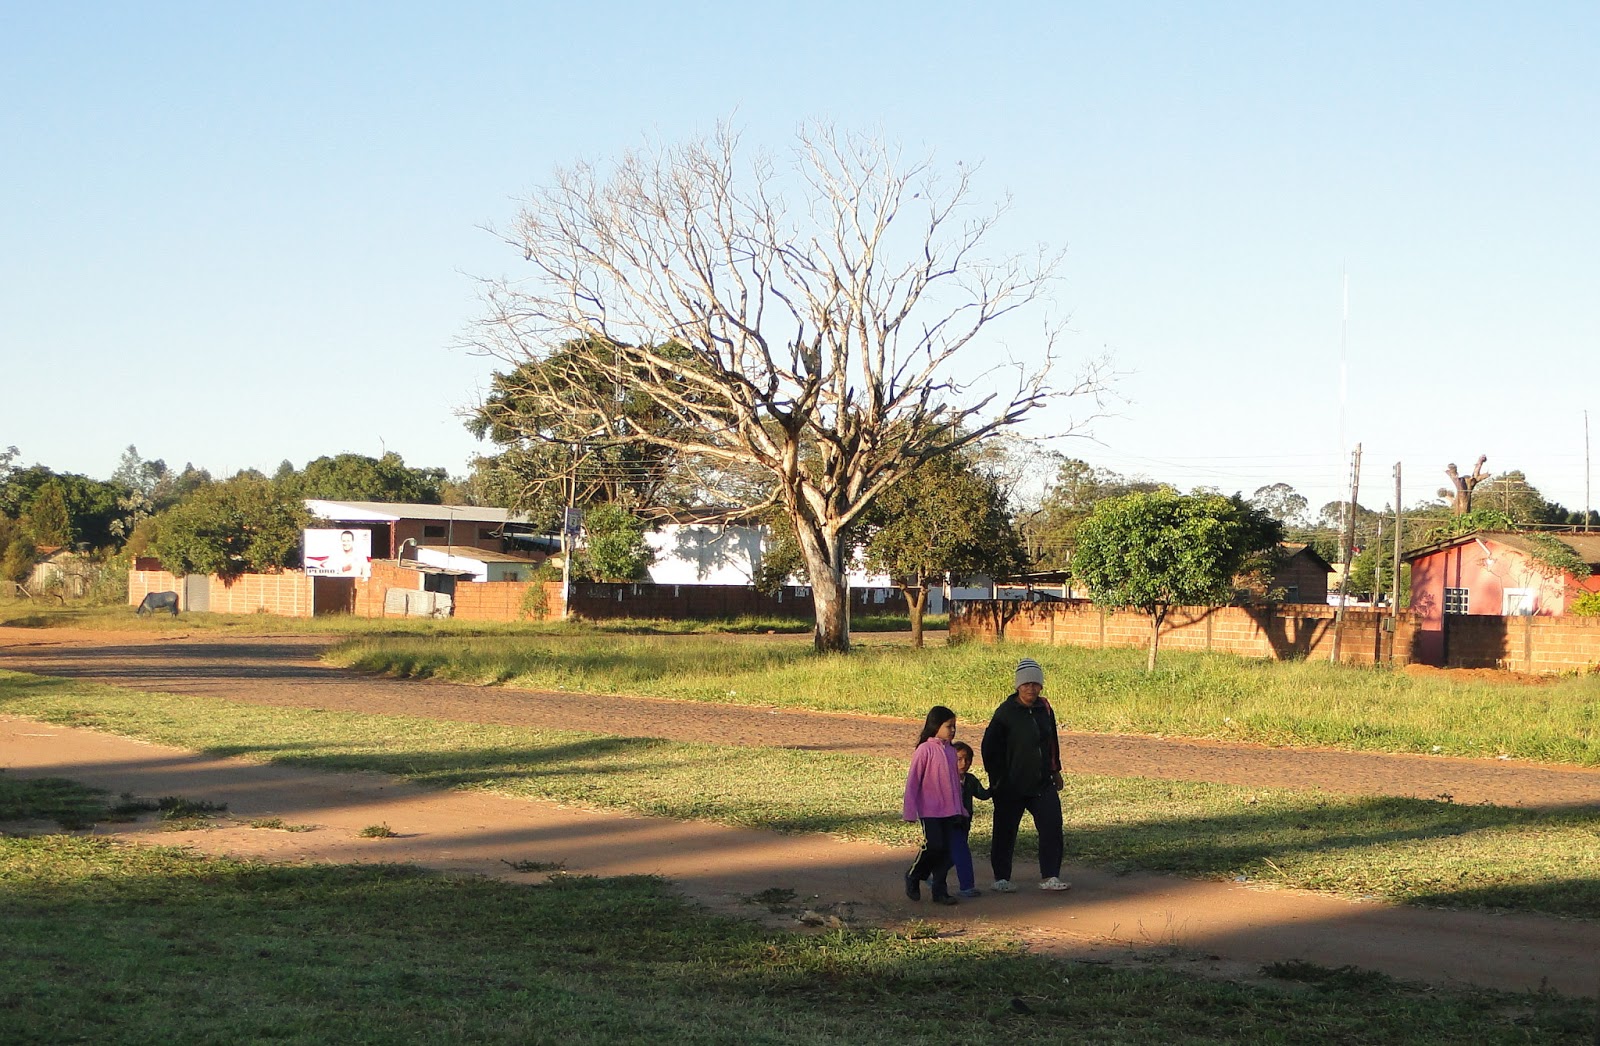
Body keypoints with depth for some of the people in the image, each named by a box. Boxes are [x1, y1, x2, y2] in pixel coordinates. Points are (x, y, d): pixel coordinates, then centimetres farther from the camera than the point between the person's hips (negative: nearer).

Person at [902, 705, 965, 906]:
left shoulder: (951, 751, 10)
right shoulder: (925, 750, -9)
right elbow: (913, 781, -8)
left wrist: (959, 809, 18)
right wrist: (911, 811, -10)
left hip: (950, 811, 6)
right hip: (929, 810, -6)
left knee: (946, 850, 4)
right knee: (933, 846, -11)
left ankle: (940, 891, 12)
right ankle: (913, 878, 13)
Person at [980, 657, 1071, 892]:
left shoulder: (1045, 709, 7)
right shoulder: (1006, 712, -9)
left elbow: (1052, 741, 21)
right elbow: (989, 747, -6)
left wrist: (1055, 770, 23)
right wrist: (996, 777, -7)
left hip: (1042, 783, 4)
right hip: (1011, 785, -4)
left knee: (1052, 826, -5)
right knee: (1005, 832, 4)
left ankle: (1049, 877, 2)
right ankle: (1001, 879, 16)